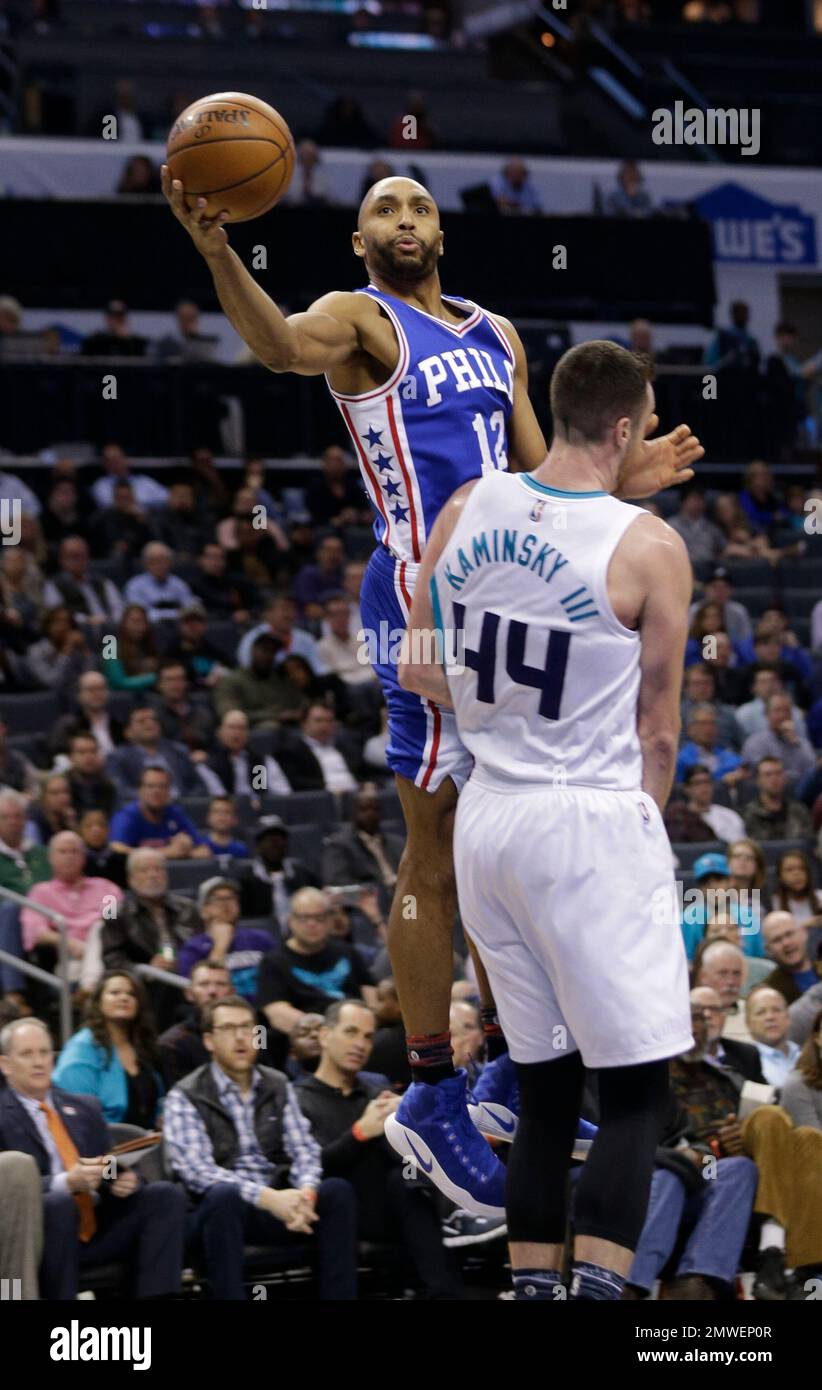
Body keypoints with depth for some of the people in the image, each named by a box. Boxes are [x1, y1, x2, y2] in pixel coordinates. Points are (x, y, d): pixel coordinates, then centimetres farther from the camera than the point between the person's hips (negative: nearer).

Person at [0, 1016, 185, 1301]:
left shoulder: (84, 1108, 19)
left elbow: (107, 1170, 18)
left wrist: (124, 1180, -6)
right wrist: (67, 1182, -25)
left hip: (98, 1232, 6)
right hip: (39, 1233, -6)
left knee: (165, 1194, -12)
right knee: (58, 1202, -36)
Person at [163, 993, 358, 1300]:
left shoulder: (278, 1087, 14)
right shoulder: (185, 1098, -2)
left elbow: (304, 1151, 6)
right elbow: (195, 1170, -15)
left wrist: (305, 1193, -19)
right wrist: (267, 1197, -27)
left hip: (279, 1205, 4)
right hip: (224, 1207, -4)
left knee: (337, 1190, -22)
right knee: (223, 1194, -37)